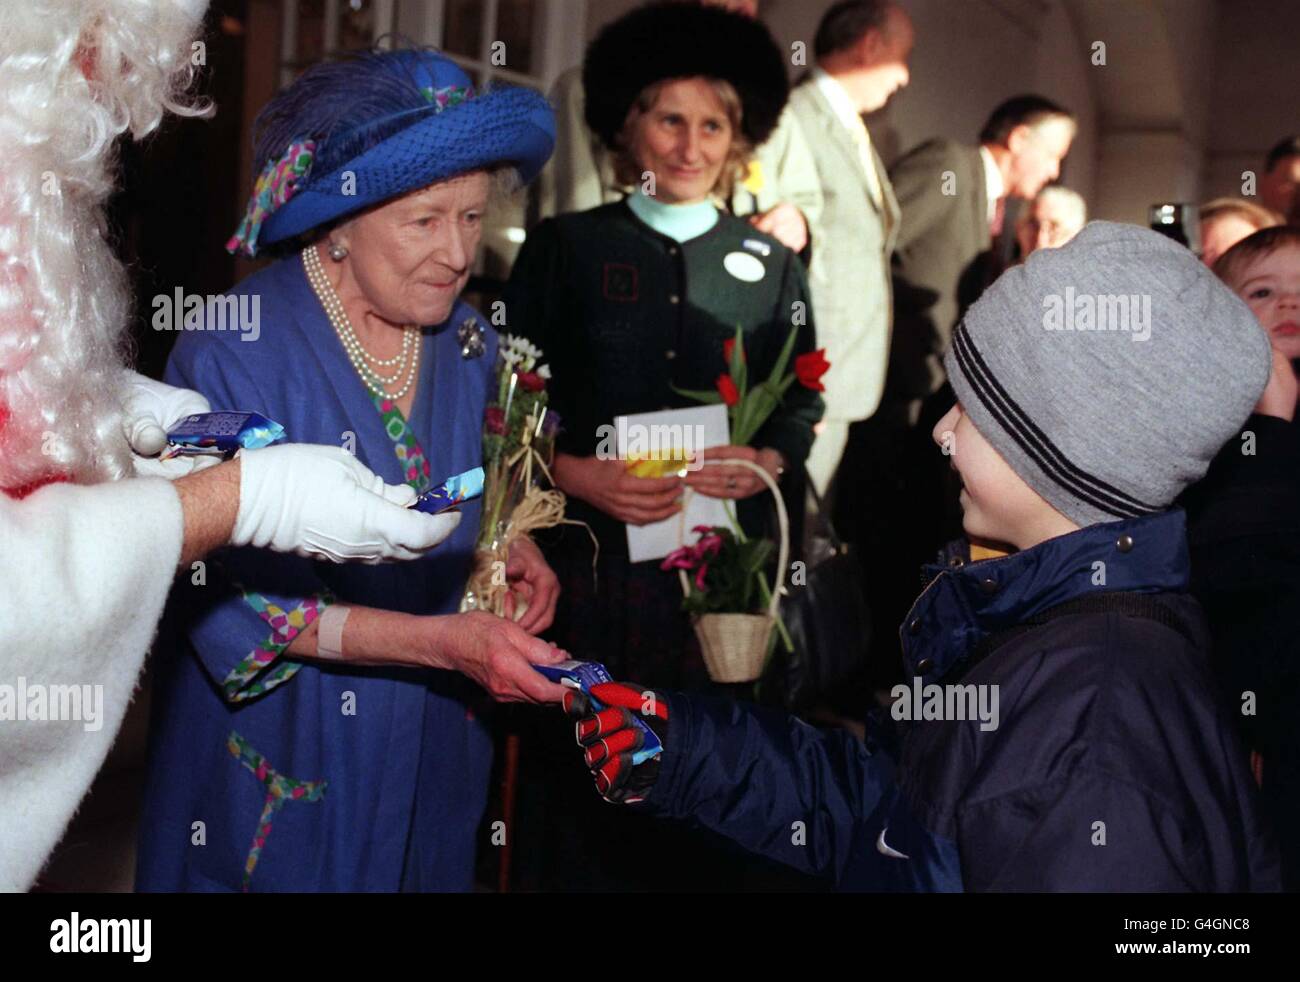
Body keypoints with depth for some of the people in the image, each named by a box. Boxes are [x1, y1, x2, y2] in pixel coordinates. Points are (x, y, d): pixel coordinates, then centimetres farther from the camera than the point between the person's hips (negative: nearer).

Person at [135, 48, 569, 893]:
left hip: (434, 755, 5)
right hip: (277, 772, -5)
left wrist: (510, 549, -8)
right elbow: (232, 599, -21)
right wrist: (442, 641, -29)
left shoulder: (469, 346, -3)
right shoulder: (236, 354, -20)